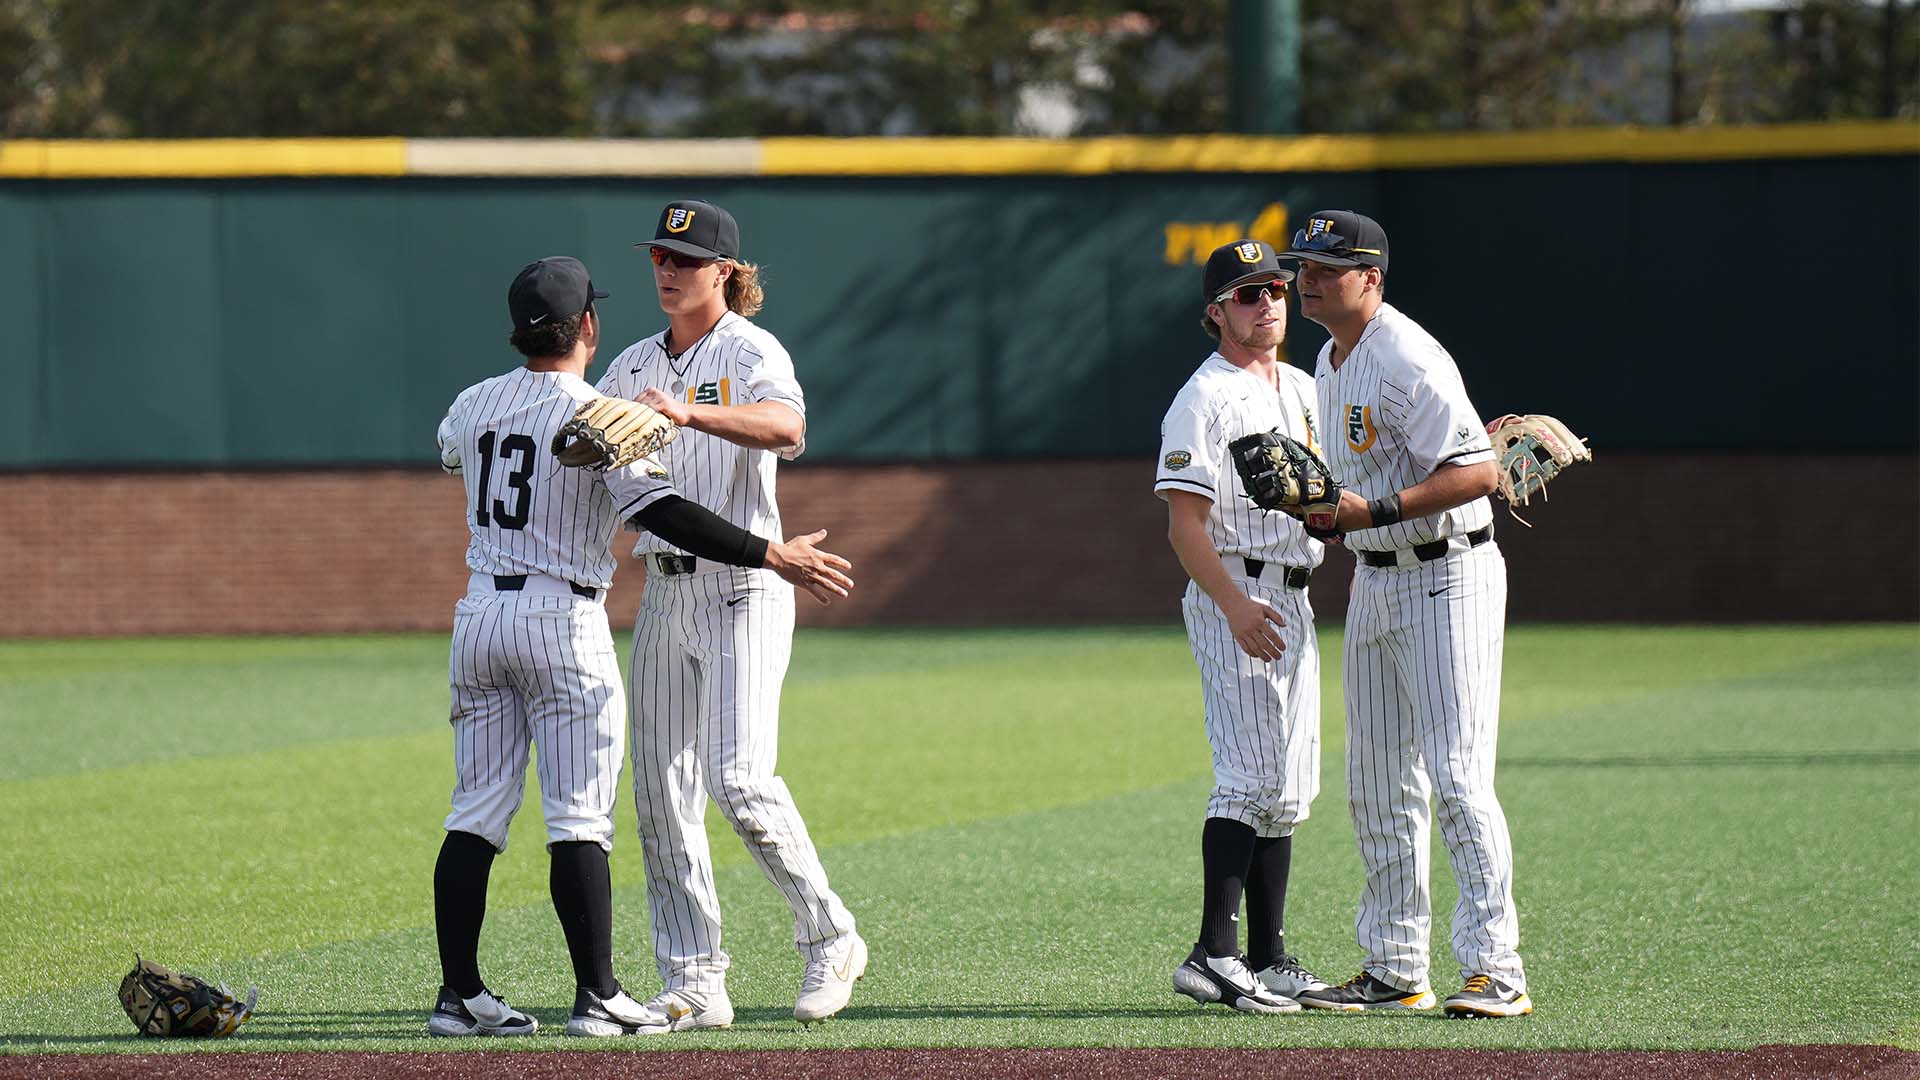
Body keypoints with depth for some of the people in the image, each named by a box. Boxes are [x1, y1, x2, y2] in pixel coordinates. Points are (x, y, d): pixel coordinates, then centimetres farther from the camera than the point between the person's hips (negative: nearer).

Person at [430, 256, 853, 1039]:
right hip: (563, 620, -6)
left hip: (479, 614, 6)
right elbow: (659, 511, -21)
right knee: (578, 819, -4)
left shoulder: (472, 406, 6)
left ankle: (460, 994, 6)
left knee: (477, 813, 8)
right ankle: (597, 997, -6)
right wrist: (772, 556, -20)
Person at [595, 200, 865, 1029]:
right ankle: (694, 986, 6)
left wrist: (692, 412, -41)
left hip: (741, 588, -7)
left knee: (739, 779, -17)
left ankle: (829, 937, 0)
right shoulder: (635, 366, 15)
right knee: (660, 794, 3)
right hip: (663, 593, 7)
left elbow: (787, 429, -28)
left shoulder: (751, 352, -7)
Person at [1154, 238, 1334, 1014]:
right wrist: (1236, 605, -27)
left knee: (1285, 788, 10)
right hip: (1234, 594, -9)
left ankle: (1269, 961, 14)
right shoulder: (1204, 399, -10)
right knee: (1254, 777, -17)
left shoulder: (1303, 390, 16)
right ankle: (1216, 953, -21)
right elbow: (1185, 522, -16)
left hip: (1292, 599, 9)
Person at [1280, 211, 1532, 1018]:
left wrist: (1377, 512, -30)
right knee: (1377, 788, 11)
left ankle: (1496, 970, -13)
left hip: (1447, 580, -10)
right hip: (1373, 583, 10)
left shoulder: (1406, 361, -17)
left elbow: (1477, 471, -25)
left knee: (1457, 778, -13)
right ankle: (1395, 970, 17)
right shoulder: (1329, 365, 13)